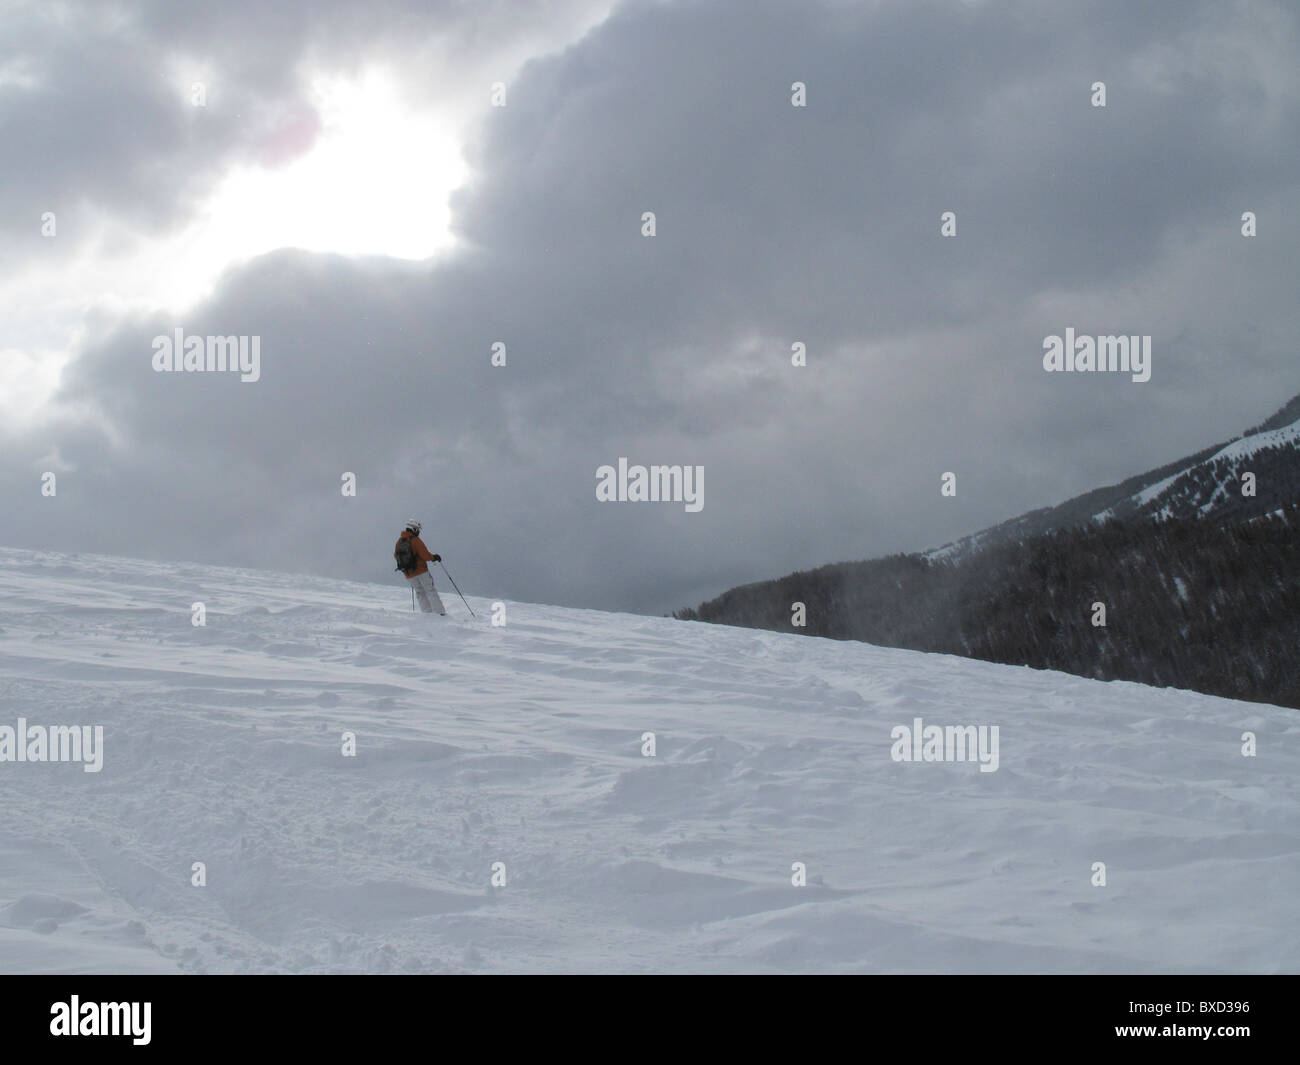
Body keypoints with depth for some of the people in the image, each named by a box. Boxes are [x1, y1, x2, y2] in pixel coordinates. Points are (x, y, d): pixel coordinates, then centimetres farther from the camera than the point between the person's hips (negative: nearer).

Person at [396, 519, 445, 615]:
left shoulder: (399, 541, 4)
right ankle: (441, 613, -4)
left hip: (409, 574, 6)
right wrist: (434, 557, 2)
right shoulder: (416, 541, -15)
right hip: (421, 571, -5)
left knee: (420, 593, 13)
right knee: (430, 591, 0)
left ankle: (428, 613, 4)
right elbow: (425, 556, -17)